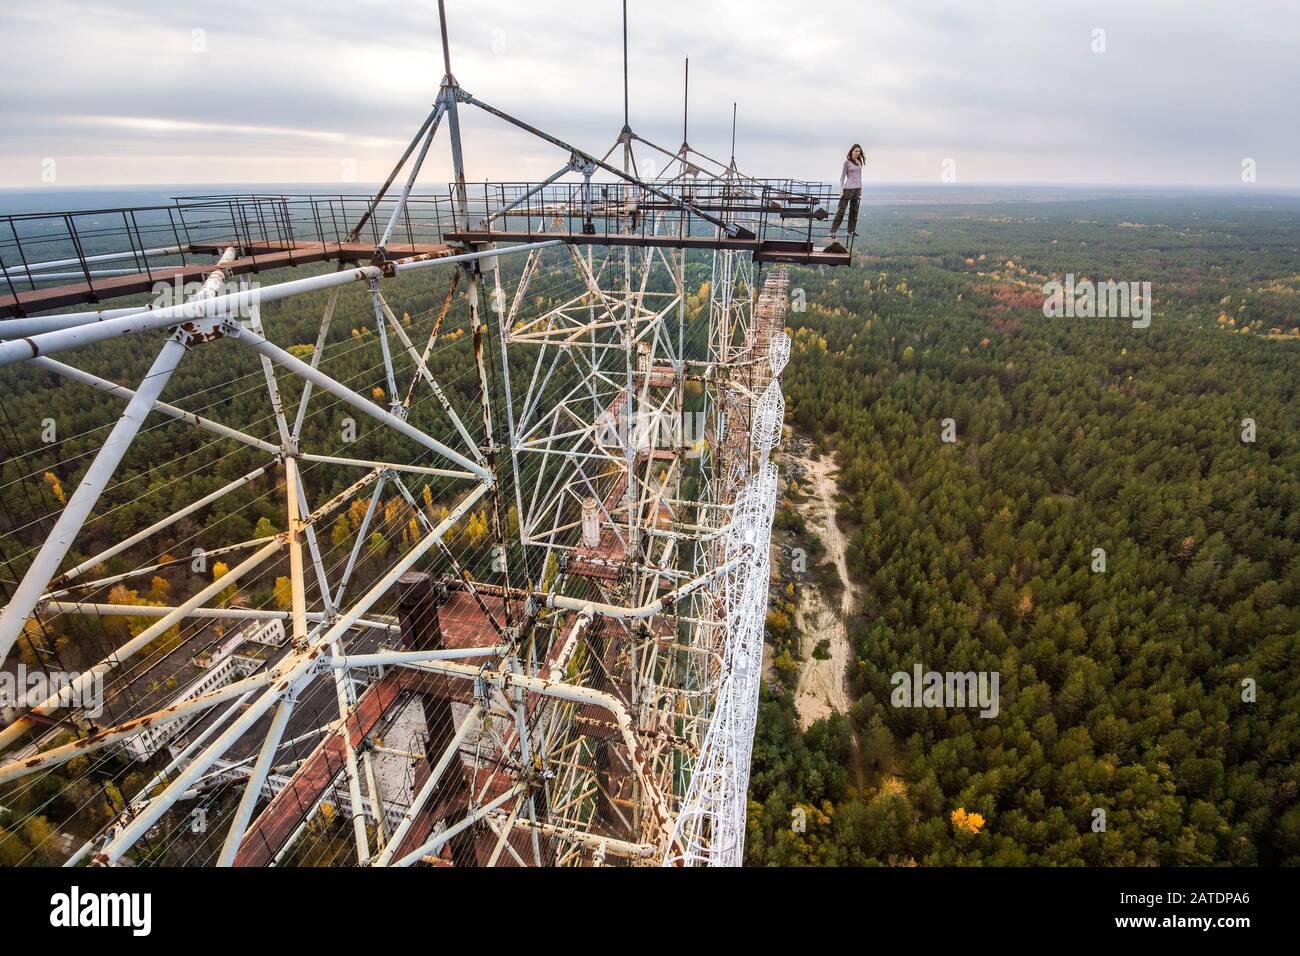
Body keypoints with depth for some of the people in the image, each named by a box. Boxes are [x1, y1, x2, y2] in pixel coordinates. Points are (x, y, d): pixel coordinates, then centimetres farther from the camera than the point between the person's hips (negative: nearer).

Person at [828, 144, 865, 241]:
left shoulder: (859, 162, 11)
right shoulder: (847, 162, -5)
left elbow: (859, 176, 19)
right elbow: (842, 176, -6)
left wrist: (861, 188, 15)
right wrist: (841, 190, -13)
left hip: (857, 189, 6)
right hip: (848, 188, -6)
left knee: (853, 210, 8)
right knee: (841, 210, -10)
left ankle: (851, 230, 14)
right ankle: (833, 231, -10)